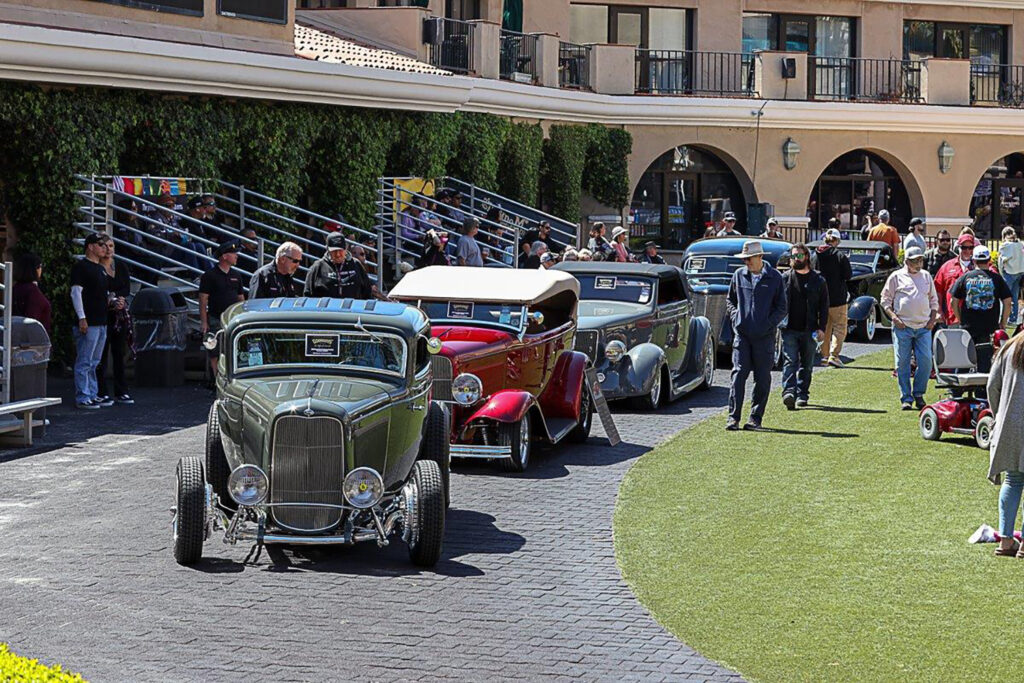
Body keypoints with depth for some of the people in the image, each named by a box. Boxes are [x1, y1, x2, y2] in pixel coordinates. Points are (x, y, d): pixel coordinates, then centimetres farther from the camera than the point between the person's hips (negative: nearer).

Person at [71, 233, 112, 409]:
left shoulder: (101, 269, 19)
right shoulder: (81, 267, -8)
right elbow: (76, 292, -14)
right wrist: (82, 318, -19)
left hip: (101, 322, 9)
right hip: (88, 323, -9)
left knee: (94, 362, 14)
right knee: (84, 362, -7)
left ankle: (92, 395, 19)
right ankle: (82, 398, -6)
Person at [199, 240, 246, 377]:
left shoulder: (236, 275, 13)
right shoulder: (209, 275, -5)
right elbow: (203, 299, -7)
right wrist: (203, 322, -12)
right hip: (216, 320, -5)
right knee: (215, 354, -2)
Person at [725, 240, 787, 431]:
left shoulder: (774, 278, 0)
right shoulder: (739, 275, 8)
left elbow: (782, 308, 3)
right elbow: (730, 300, 21)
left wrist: (769, 323, -10)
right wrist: (735, 317, 4)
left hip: (764, 336, -1)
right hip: (742, 334, 2)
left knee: (762, 378, 4)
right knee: (738, 374, -6)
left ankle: (756, 418, 10)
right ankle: (733, 417, -6)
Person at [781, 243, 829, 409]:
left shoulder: (818, 280, 6)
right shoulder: (785, 279, 7)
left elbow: (824, 306, 6)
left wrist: (821, 328, -2)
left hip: (809, 331, 1)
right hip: (789, 330, -1)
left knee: (806, 365, 8)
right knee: (790, 361, -12)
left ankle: (802, 394, 17)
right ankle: (789, 392, -24)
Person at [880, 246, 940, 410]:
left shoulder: (926, 276, 16)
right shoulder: (896, 277, 4)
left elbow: (934, 299, 22)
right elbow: (885, 300, 5)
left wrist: (933, 318, 7)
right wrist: (894, 317, -8)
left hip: (923, 327, 3)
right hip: (902, 327, -3)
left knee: (926, 362, -6)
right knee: (902, 364, -2)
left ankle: (918, 394, 10)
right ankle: (906, 398, 5)